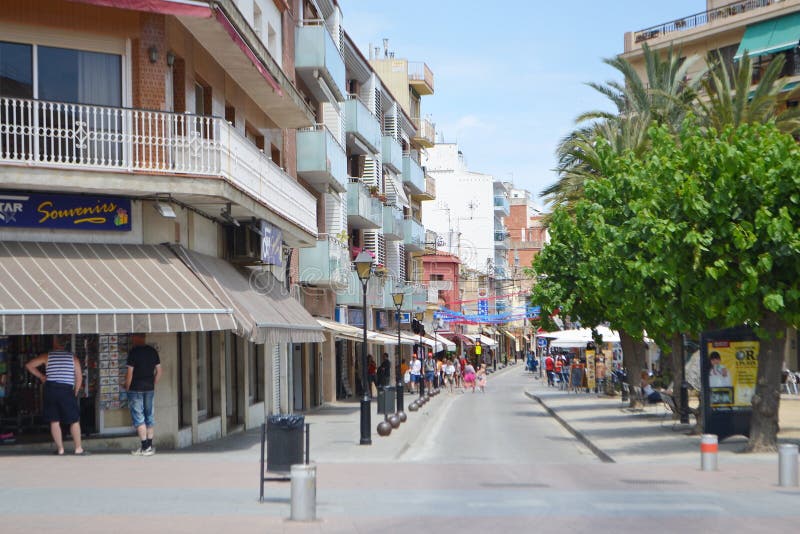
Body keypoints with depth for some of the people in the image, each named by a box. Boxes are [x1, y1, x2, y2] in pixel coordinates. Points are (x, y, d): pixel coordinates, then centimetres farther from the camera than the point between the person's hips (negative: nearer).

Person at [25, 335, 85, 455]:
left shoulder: (47, 356, 3)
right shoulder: (73, 358, 3)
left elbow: (29, 365, 2)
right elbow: (79, 377, 2)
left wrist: (41, 376, 13)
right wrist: (75, 393, 13)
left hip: (51, 389, 1)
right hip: (67, 390, -1)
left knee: (54, 421, 8)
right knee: (74, 421, 8)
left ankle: (60, 449, 8)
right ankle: (78, 448, 8)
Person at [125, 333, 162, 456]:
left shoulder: (133, 352, -12)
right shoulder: (152, 351, 6)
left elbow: (129, 373, -13)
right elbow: (159, 371, 8)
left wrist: (127, 387, -1)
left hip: (136, 389, -6)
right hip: (149, 389, 6)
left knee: (138, 418, -2)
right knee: (149, 417, 11)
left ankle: (145, 447, -6)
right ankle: (150, 446, 14)